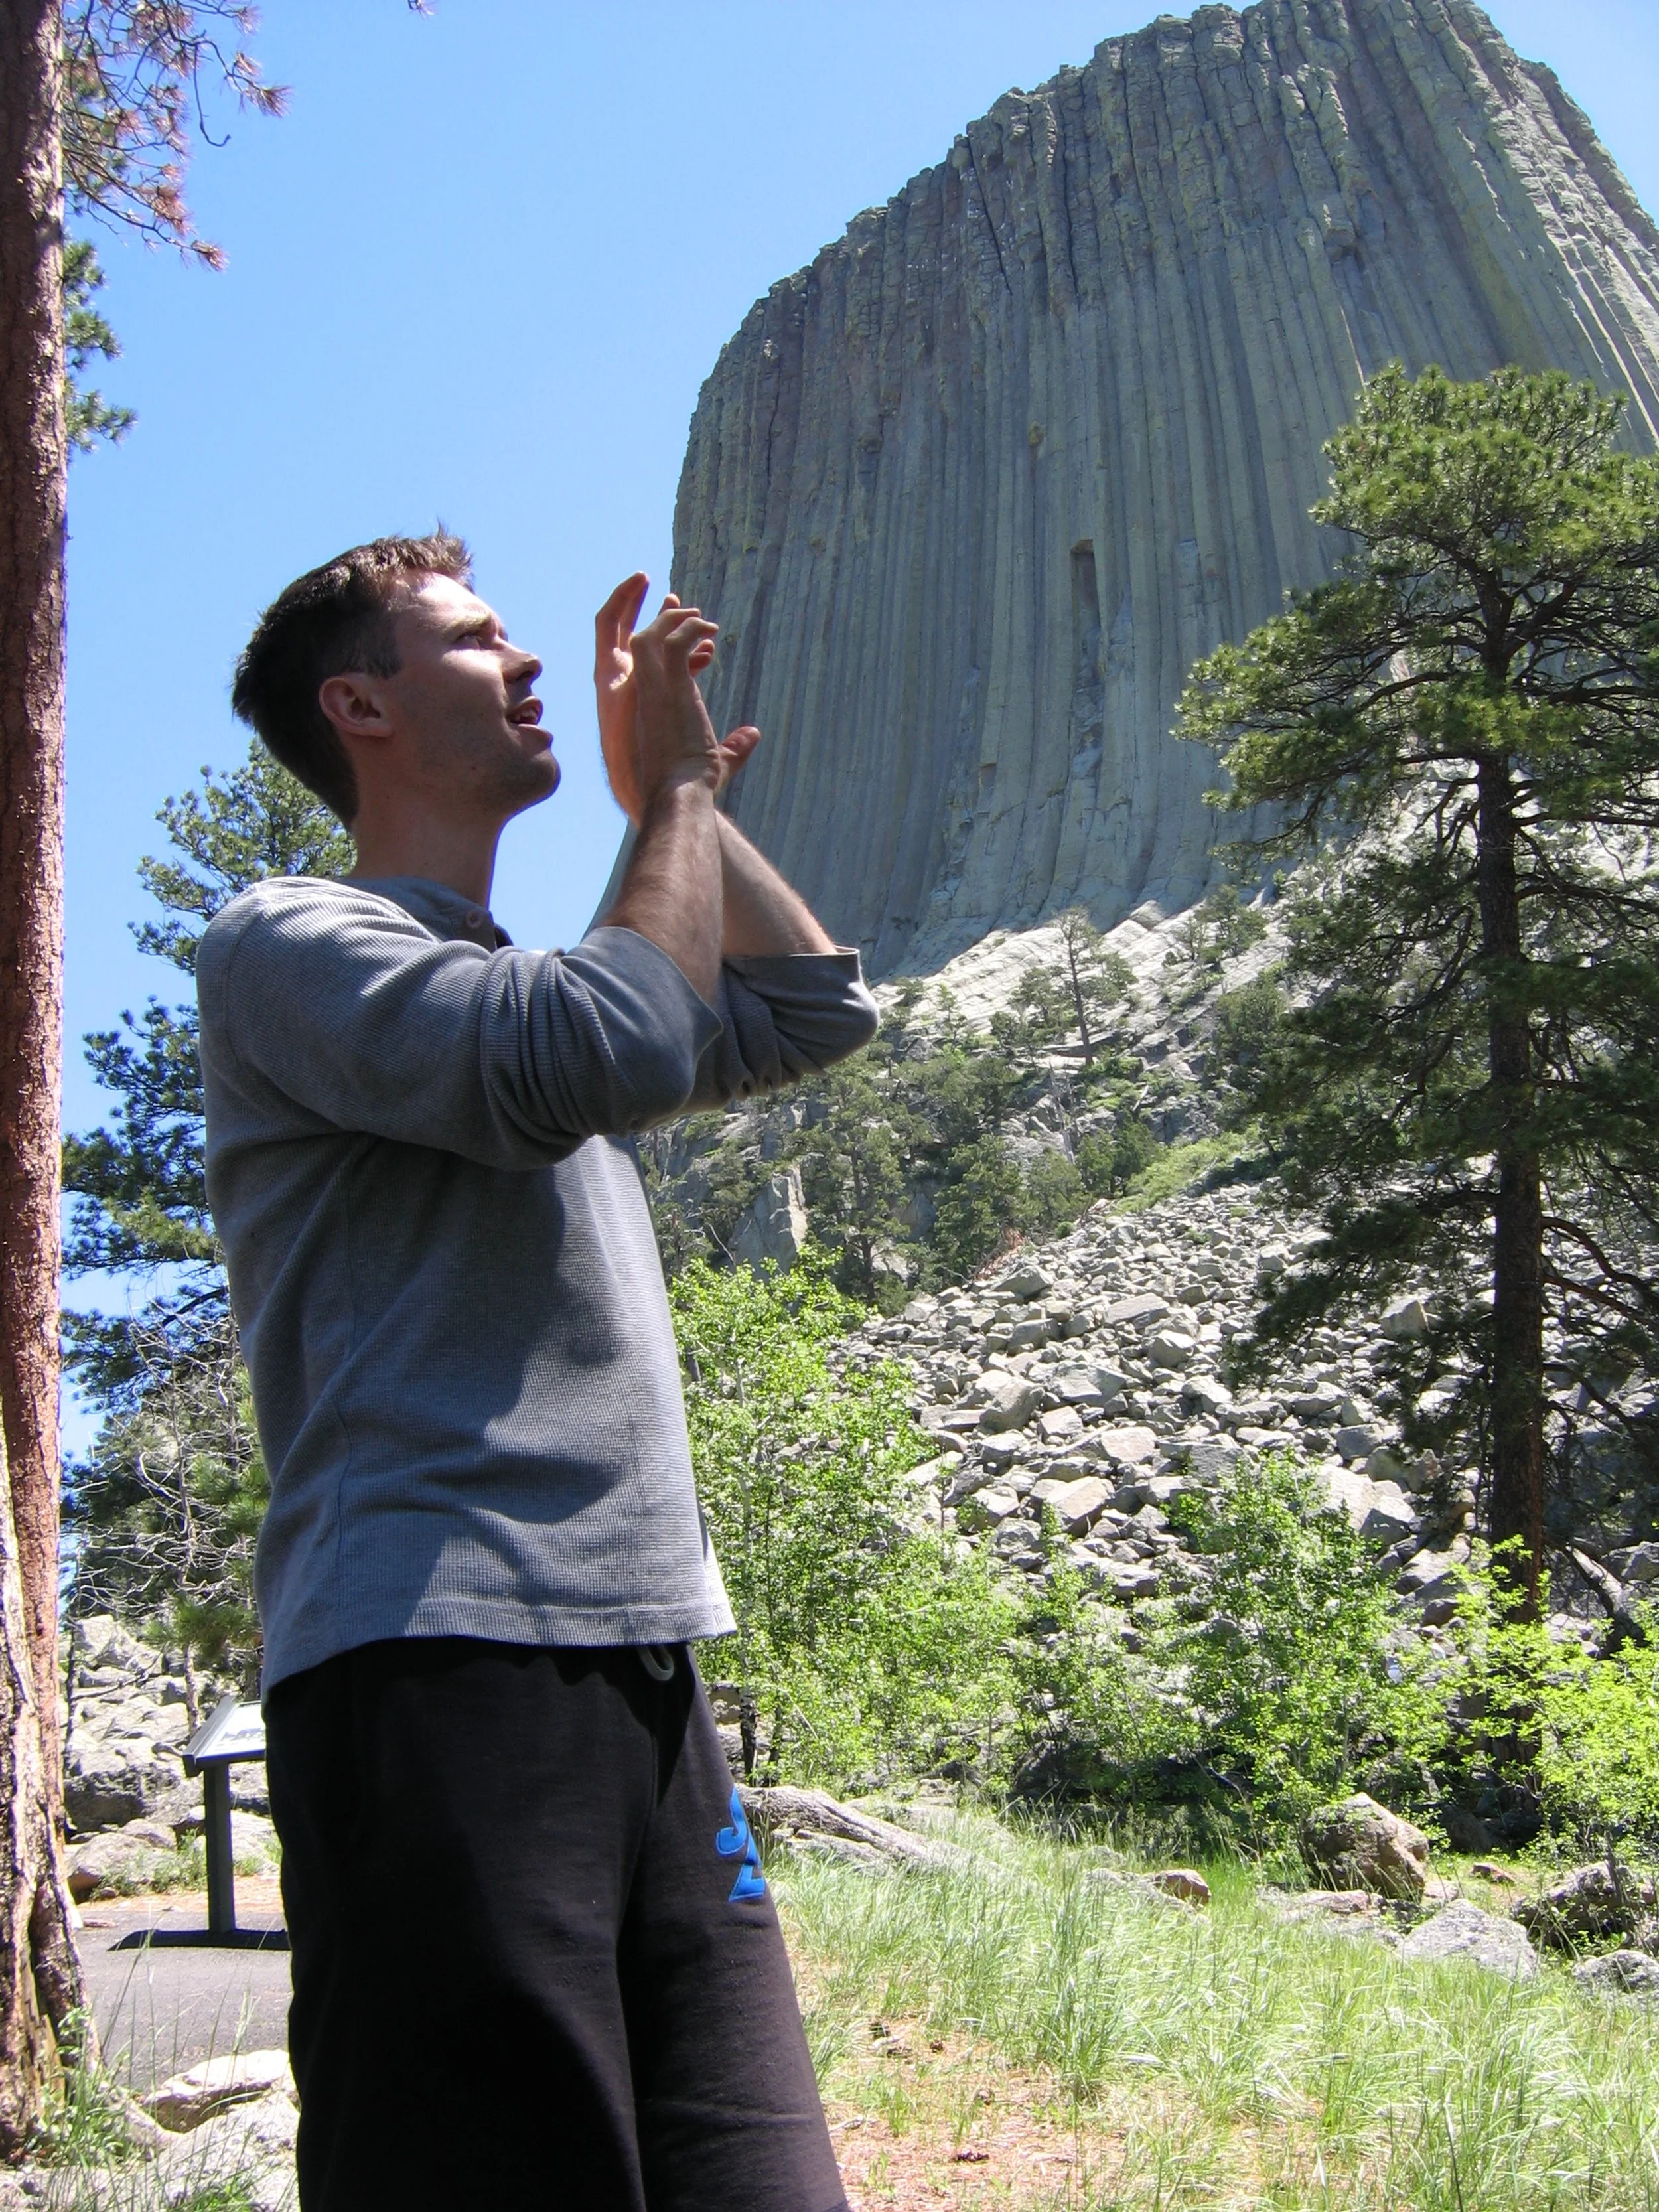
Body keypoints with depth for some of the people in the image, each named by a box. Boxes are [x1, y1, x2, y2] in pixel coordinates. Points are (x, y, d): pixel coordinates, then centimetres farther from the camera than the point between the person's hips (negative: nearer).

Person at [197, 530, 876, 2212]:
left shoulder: (547, 986, 28)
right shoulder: (286, 940, 1)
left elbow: (815, 1014, 29)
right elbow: (603, 1052, -15)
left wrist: (674, 790, 24)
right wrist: (675, 786, 1)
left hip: (645, 1655, 8)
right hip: (438, 1651, -8)